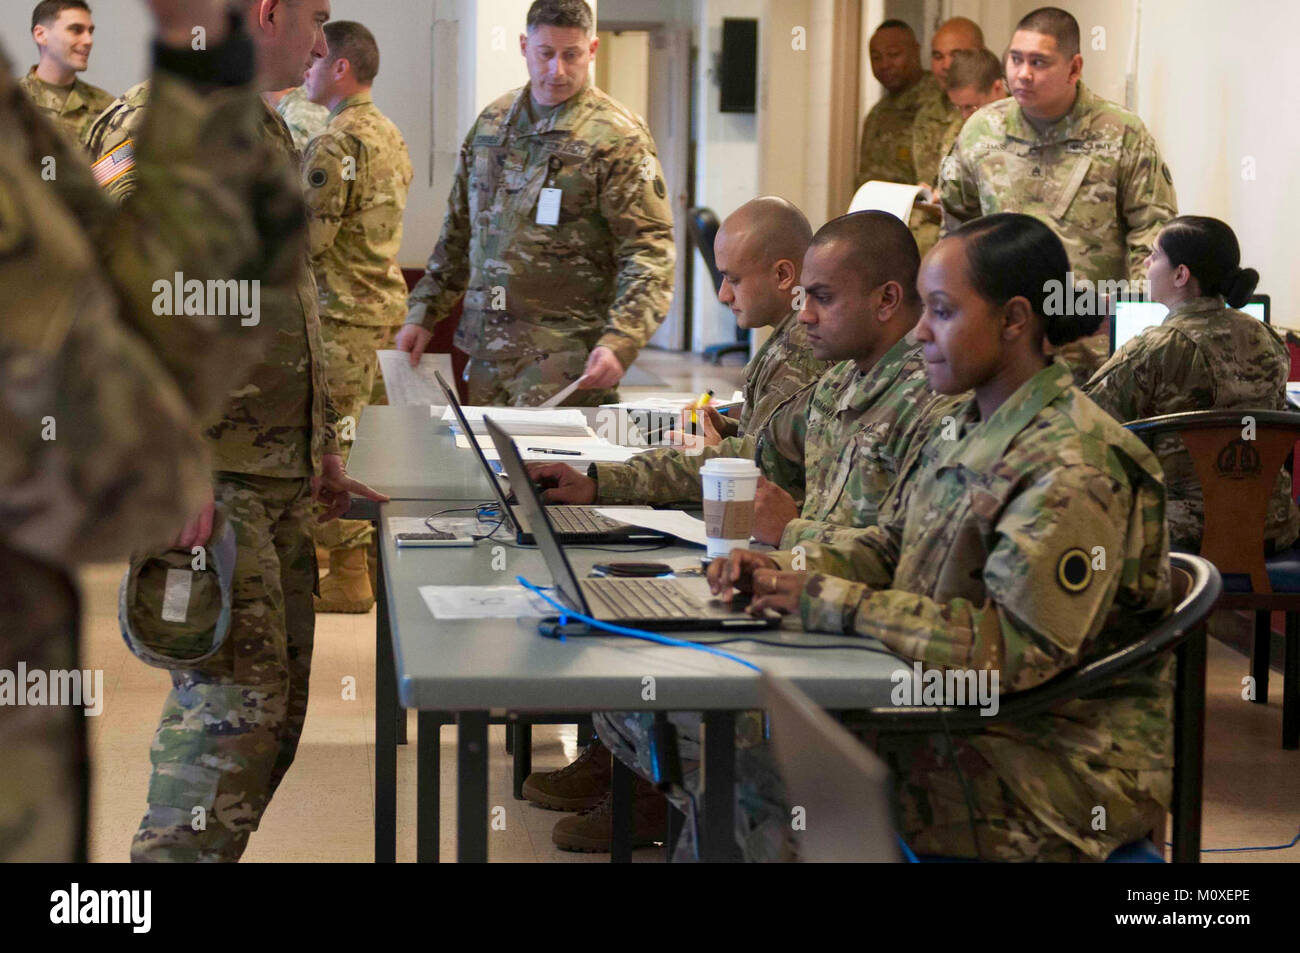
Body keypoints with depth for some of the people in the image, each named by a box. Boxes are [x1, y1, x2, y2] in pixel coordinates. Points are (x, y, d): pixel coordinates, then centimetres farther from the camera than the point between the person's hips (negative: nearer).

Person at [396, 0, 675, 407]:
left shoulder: (617, 137, -7)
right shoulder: (491, 122, 13)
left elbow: (648, 253, -12)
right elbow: (458, 232, 22)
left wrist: (618, 343, -24)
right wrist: (423, 314, 17)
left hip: (565, 358, -6)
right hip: (486, 354, 6)